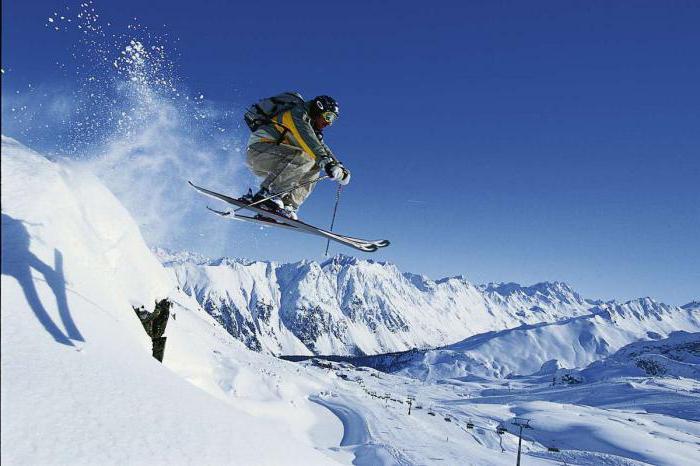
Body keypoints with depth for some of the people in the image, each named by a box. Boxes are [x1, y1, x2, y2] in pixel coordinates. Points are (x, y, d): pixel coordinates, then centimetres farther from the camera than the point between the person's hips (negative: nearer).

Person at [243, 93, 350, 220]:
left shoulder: (312, 130, 21)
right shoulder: (298, 113, -9)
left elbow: (323, 148, 17)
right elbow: (307, 139, -26)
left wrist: (339, 168, 2)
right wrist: (325, 161, -37)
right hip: (258, 149, -10)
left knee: (313, 169, 4)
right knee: (304, 157, -29)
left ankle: (287, 206, -9)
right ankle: (266, 195, -32)